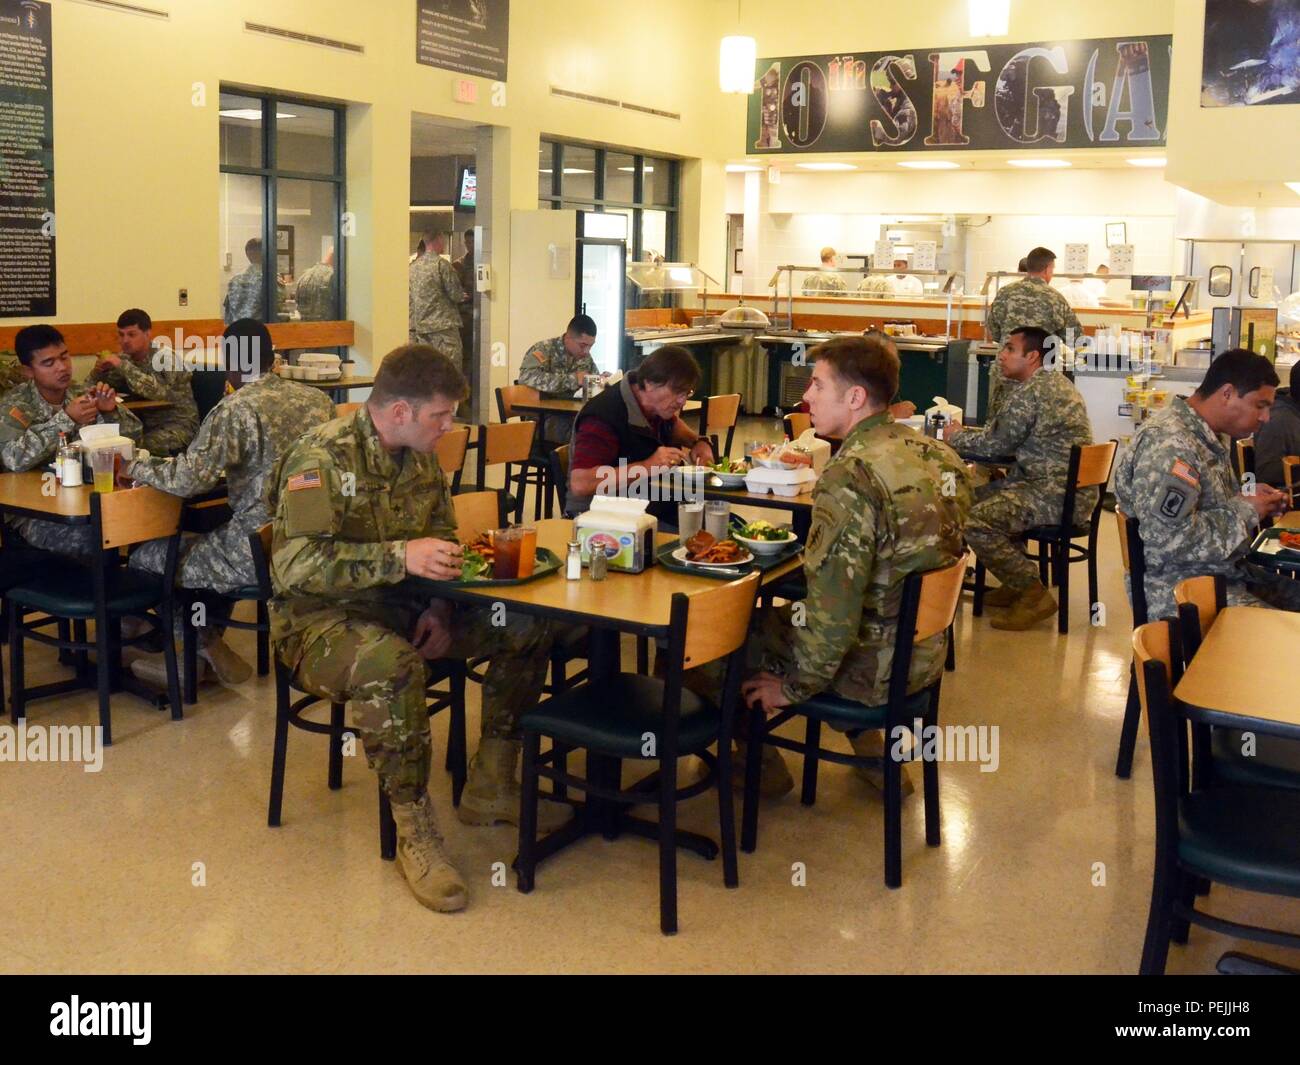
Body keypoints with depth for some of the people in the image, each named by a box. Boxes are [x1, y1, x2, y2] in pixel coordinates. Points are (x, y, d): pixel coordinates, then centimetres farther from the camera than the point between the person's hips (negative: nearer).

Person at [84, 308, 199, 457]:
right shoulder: (126, 358, 7)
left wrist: (123, 366, -27)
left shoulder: (165, 355, -11)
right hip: (146, 423, 6)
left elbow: (160, 392, -30)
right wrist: (98, 370, -10)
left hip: (178, 424, -6)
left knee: (143, 448, -31)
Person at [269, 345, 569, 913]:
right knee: (390, 665, -40)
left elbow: (442, 539, 19)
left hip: (398, 605, 8)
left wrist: (439, 605, 0)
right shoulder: (321, 457, -18)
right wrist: (400, 556, -34)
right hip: (319, 616, -8)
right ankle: (414, 832, -22)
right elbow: (295, 565, -28)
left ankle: (489, 788, 6)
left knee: (528, 627, -4)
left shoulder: (419, 456, 7)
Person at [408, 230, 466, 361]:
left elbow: (410, 300, 14)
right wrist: (463, 296, 11)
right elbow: (456, 295, -10)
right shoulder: (441, 264, -11)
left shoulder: (413, 266, 9)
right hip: (443, 325, -7)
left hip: (420, 326, 7)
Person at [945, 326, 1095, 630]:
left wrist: (955, 437, 6)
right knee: (981, 496, 22)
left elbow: (994, 444, -11)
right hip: (1073, 487, 11)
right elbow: (1006, 434, 22)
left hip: (1059, 495, -11)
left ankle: (1033, 594, -11)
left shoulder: (1030, 392, -16)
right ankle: (1017, 581, 26)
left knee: (975, 521, -20)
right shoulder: (1055, 381, 16)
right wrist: (965, 434, 14)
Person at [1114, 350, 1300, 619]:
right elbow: (1168, 538, -30)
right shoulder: (1168, 443, -23)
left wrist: (1248, 497, 5)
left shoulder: (1203, 435, 10)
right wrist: (1244, 511, -17)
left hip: (1224, 574, 11)